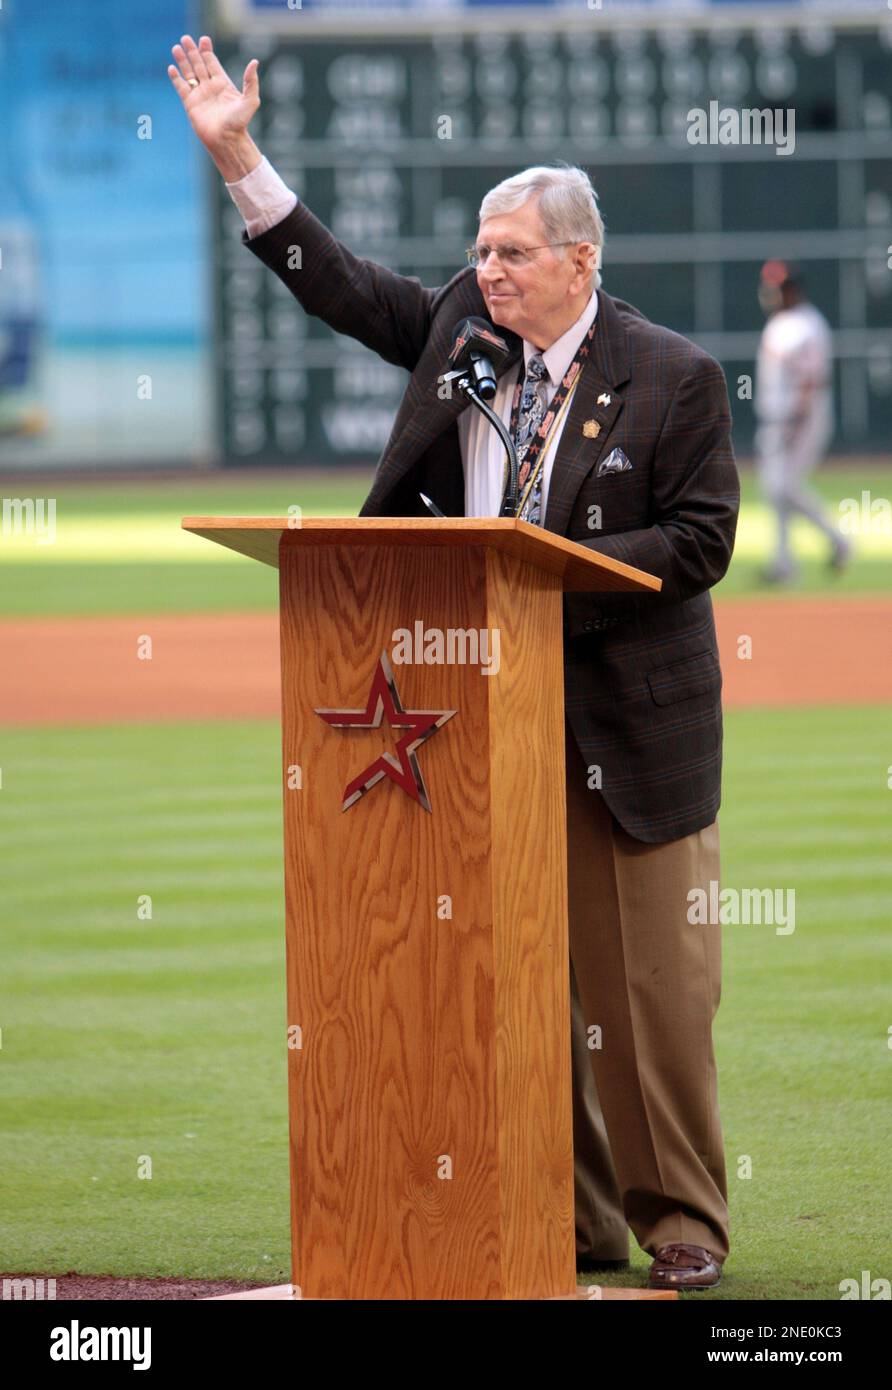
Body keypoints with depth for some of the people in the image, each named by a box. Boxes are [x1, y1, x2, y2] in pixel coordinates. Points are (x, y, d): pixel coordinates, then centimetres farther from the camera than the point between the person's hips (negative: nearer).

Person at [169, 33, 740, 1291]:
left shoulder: (674, 376, -7)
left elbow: (702, 538, -9)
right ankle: (573, 1220, 16)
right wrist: (238, 155, 7)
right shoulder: (461, 326, 6)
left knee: (651, 984, -2)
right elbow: (337, 283, 13)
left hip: (626, 721, -5)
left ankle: (681, 1223, 7)